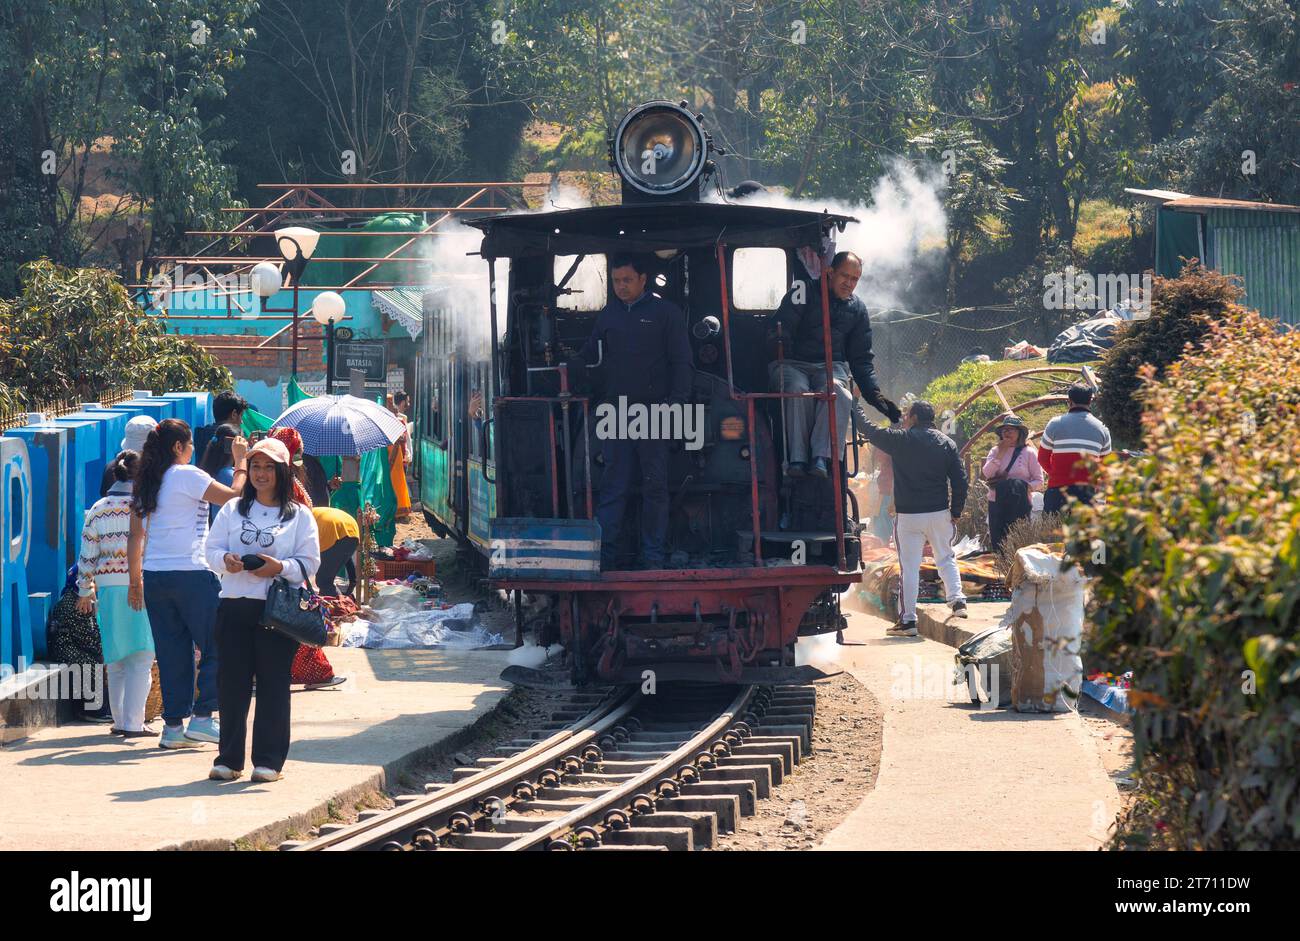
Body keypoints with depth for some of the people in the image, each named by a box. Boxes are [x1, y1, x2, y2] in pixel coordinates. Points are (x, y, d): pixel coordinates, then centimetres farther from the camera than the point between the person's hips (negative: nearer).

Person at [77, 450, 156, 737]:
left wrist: (84, 592, 17)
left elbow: (88, 556, 6)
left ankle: (120, 721, 19)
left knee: (116, 662, 14)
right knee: (141, 659, -1)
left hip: (108, 589, 4)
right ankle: (133, 723, -7)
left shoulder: (98, 511, 4)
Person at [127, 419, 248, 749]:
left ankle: (173, 725, 9)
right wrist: (241, 462, 6)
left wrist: (135, 581, 20)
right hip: (190, 573, -7)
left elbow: (135, 537, 14)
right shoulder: (187, 476, -8)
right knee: (215, 647, 3)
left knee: (171, 653, 10)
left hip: (154, 576, 7)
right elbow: (234, 496, -9)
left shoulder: (146, 483, 12)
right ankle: (202, 717, -3)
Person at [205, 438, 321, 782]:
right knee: (232, 683, 2)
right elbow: (212, 549, 9)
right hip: (234, 608, 2)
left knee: (273, 683, 0)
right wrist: (226, 560, -13)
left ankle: (269, 761, 6)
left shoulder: (299, 516, 6)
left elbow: (309, 563, 1)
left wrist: (280, 567, -16)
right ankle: (229, 759, 10)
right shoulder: (233, 510, 13)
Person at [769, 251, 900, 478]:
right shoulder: (805, 292, 2)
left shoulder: (857, 310, 15)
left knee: (837, 392, -34)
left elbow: (861, 359, 18)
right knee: (798, 391, -38)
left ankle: (821, 457, -45)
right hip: (792, 363, -3)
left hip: (831, 366, 3)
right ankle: (796, 458, -41)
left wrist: (874, 394, 6)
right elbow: (781, 331, -5)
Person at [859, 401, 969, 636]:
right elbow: (960, 480, 2)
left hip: (908, 515, -3)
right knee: (946, 559, 20)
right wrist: (956, 512, 10)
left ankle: (908, 619, 2)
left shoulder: (900, 439, -5)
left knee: (909, 567, 1)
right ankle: (957, 600, 8)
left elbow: (867, 429, 7)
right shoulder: (946, 443, 4)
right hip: (939, 513, 3)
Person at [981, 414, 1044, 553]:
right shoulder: (995, 451, 10)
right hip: (996, 503, 3)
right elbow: (986, 474, -5)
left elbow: (1039, 481, 1)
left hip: (1019, 505, -3)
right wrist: (1000, 454, -9)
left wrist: (1025, 487, -18)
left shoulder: (1029, 452, 2)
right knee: (996, 542, 2)